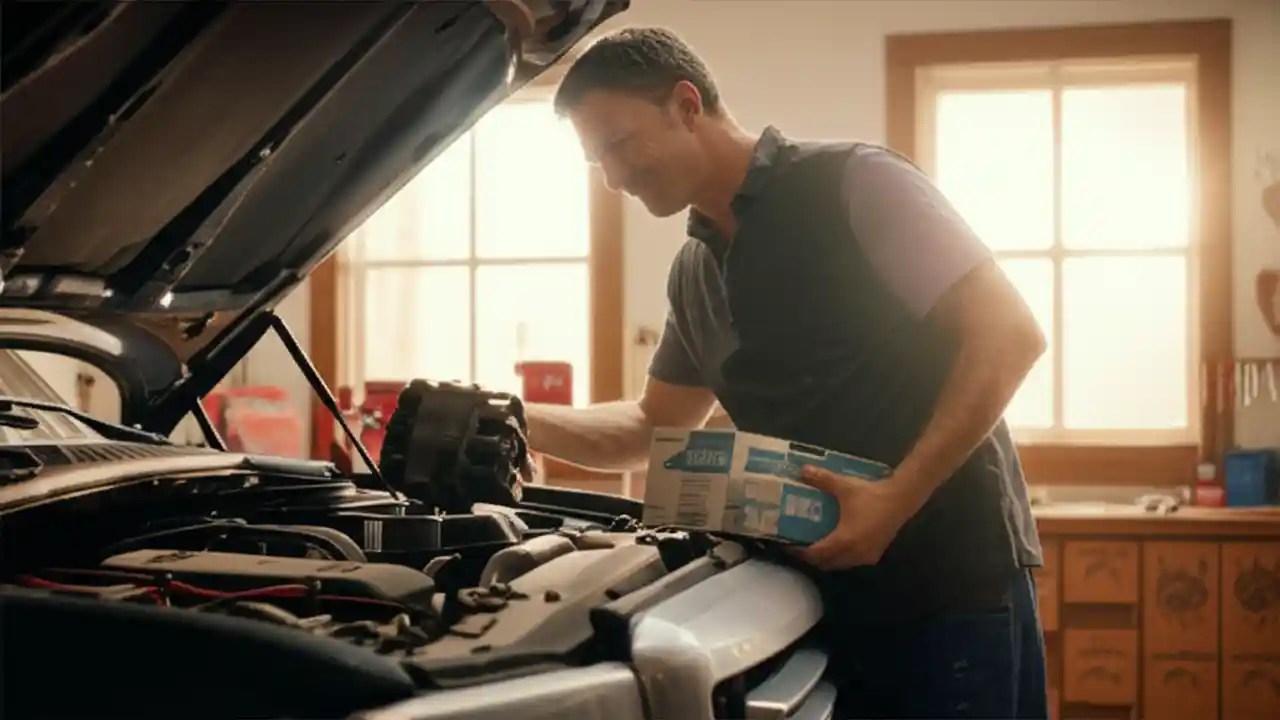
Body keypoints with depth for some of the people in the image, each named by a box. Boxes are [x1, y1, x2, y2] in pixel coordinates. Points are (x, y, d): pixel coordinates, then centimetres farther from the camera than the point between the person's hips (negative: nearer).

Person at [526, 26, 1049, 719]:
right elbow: (654, 425, 25)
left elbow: (1009, 335, -14)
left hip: (953, 576, -7)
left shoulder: (851, 181, -9)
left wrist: (897, 498, -23)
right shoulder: (693, 275, 15)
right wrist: (520, 422, 8)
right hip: (828, 585, 7)